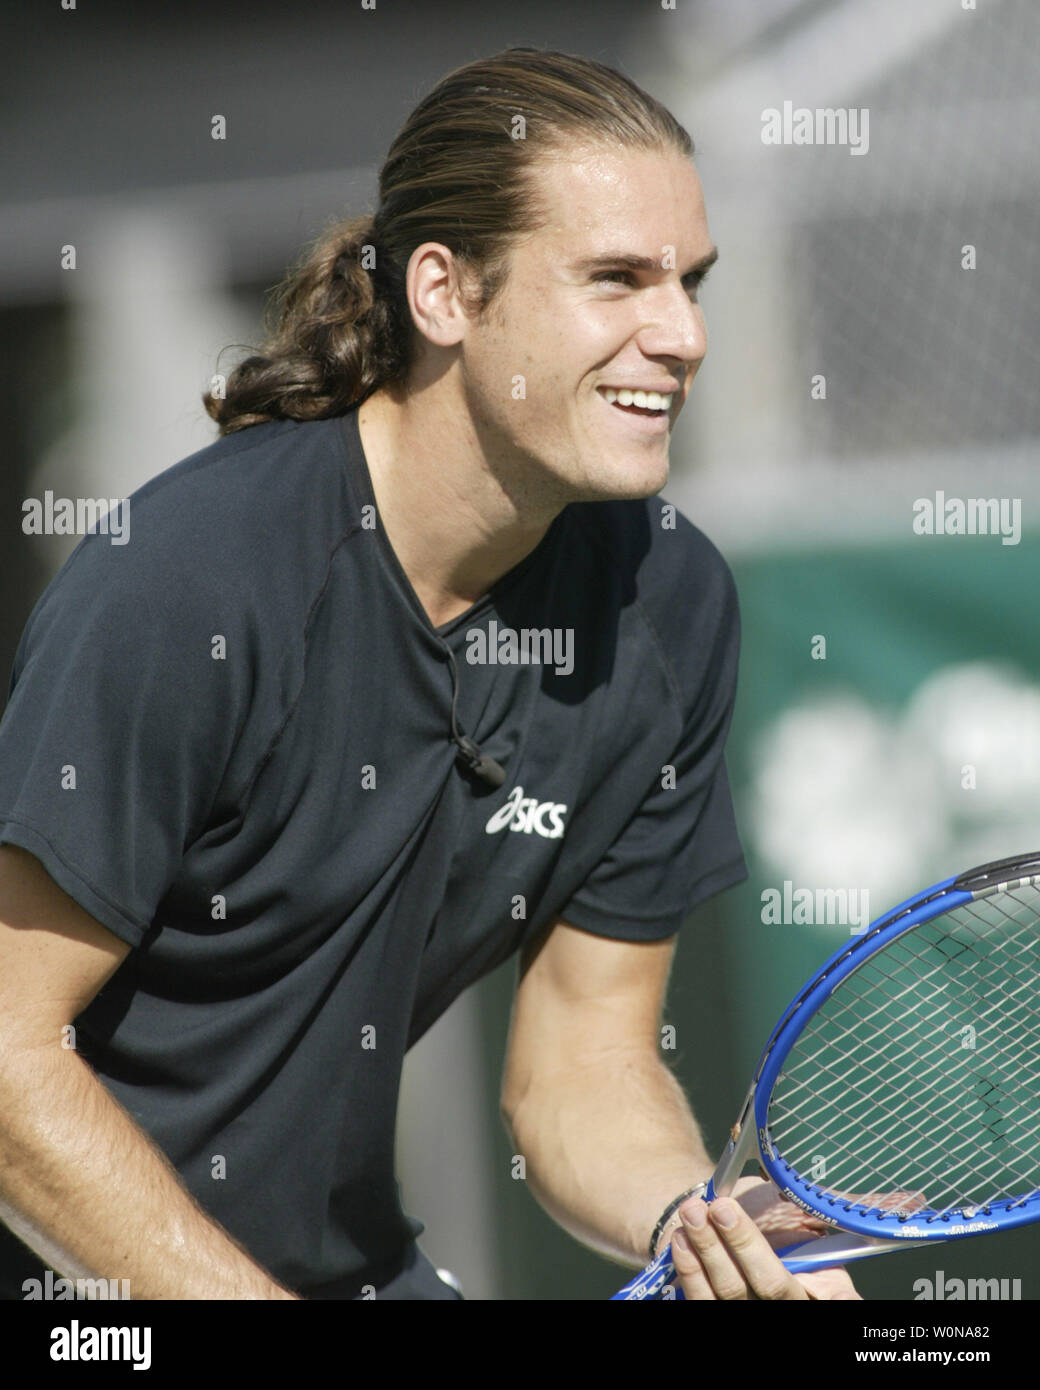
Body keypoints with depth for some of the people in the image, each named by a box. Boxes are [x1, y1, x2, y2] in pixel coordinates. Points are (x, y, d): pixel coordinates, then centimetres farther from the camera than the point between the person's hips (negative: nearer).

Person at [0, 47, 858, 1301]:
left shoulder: (667, 602, -4)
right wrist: (254, 1302, -21)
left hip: (349, 1261, 4)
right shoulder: (187, 582, -21)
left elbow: (580, 1067, 2)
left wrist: (702, 1222, -18)